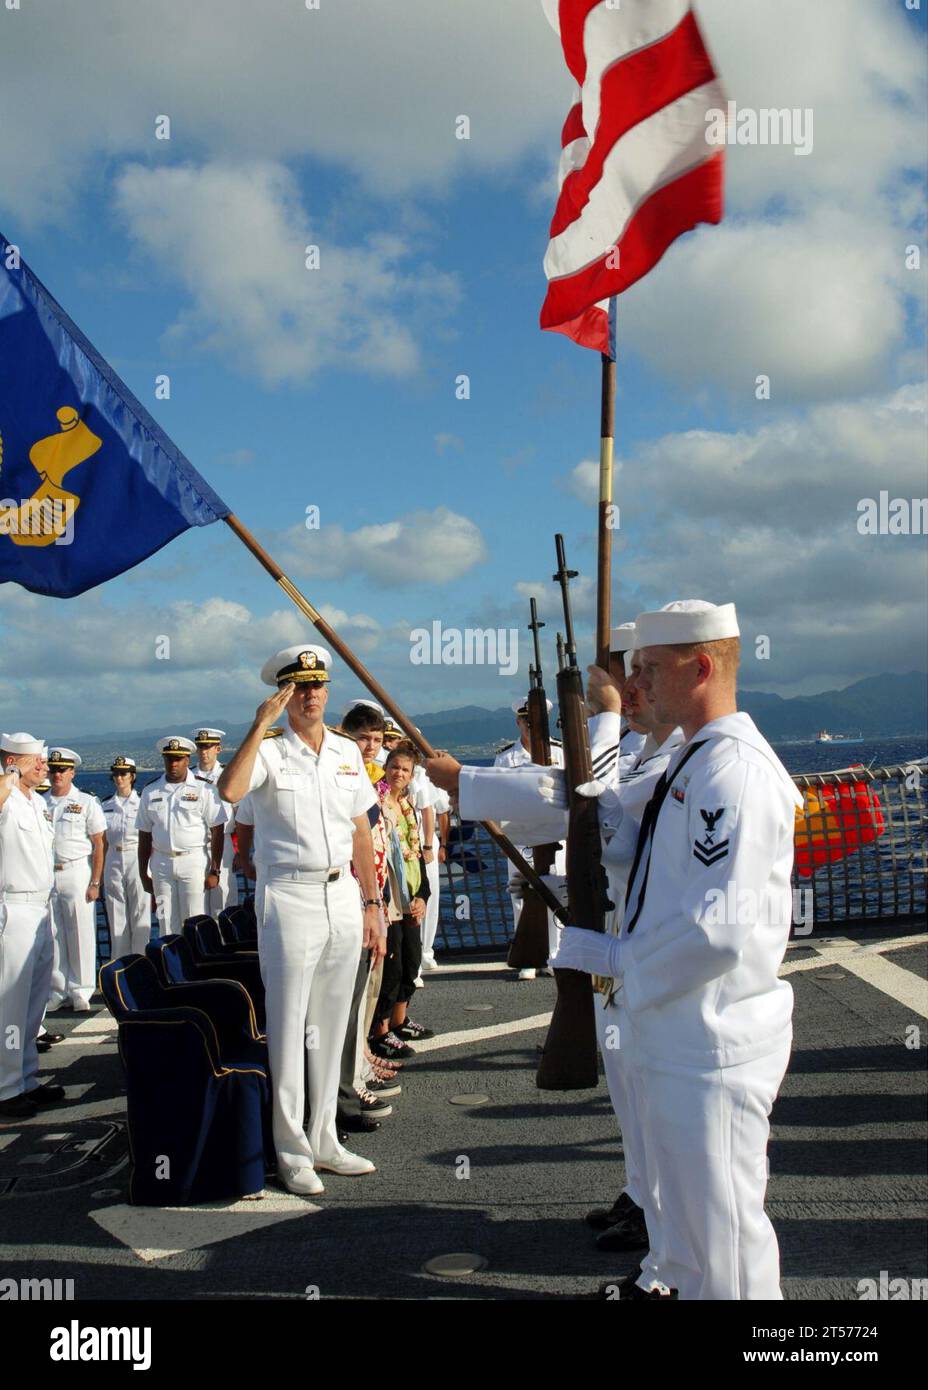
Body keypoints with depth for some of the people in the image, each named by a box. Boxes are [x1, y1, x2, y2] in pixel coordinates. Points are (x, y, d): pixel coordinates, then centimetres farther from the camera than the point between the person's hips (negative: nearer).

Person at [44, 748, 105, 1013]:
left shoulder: (86, 803, 0)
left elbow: (99, 845, -2)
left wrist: (95, 882, -9)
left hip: (76, 872, -3)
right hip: (46, 874, 3)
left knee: (81, 934, -1)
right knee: (53, 935, 7)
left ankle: (80, 992, 8)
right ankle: (58, 991, 16)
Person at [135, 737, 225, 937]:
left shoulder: (203, 789, -1)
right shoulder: (150, 793, 10)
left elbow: (217, 832, -4)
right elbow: (145, 836, 13)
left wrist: (214, 871, -9)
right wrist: (143, 873, 10)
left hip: (193, 861, -3)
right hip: (161, 863, 3)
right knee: (166, 923, 5)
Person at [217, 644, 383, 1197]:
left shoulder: (348, 752, 10)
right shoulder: (269, 752, -5)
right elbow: (230, 790, -27)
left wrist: (371, 902, 12)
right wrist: (261, 724, -25)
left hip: (343, 897, 5)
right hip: (290, 900, -5)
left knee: (332, 1026, 12)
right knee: (288, 1027, -1)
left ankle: (324, 1140, 24)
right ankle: (292, 1152, 11)